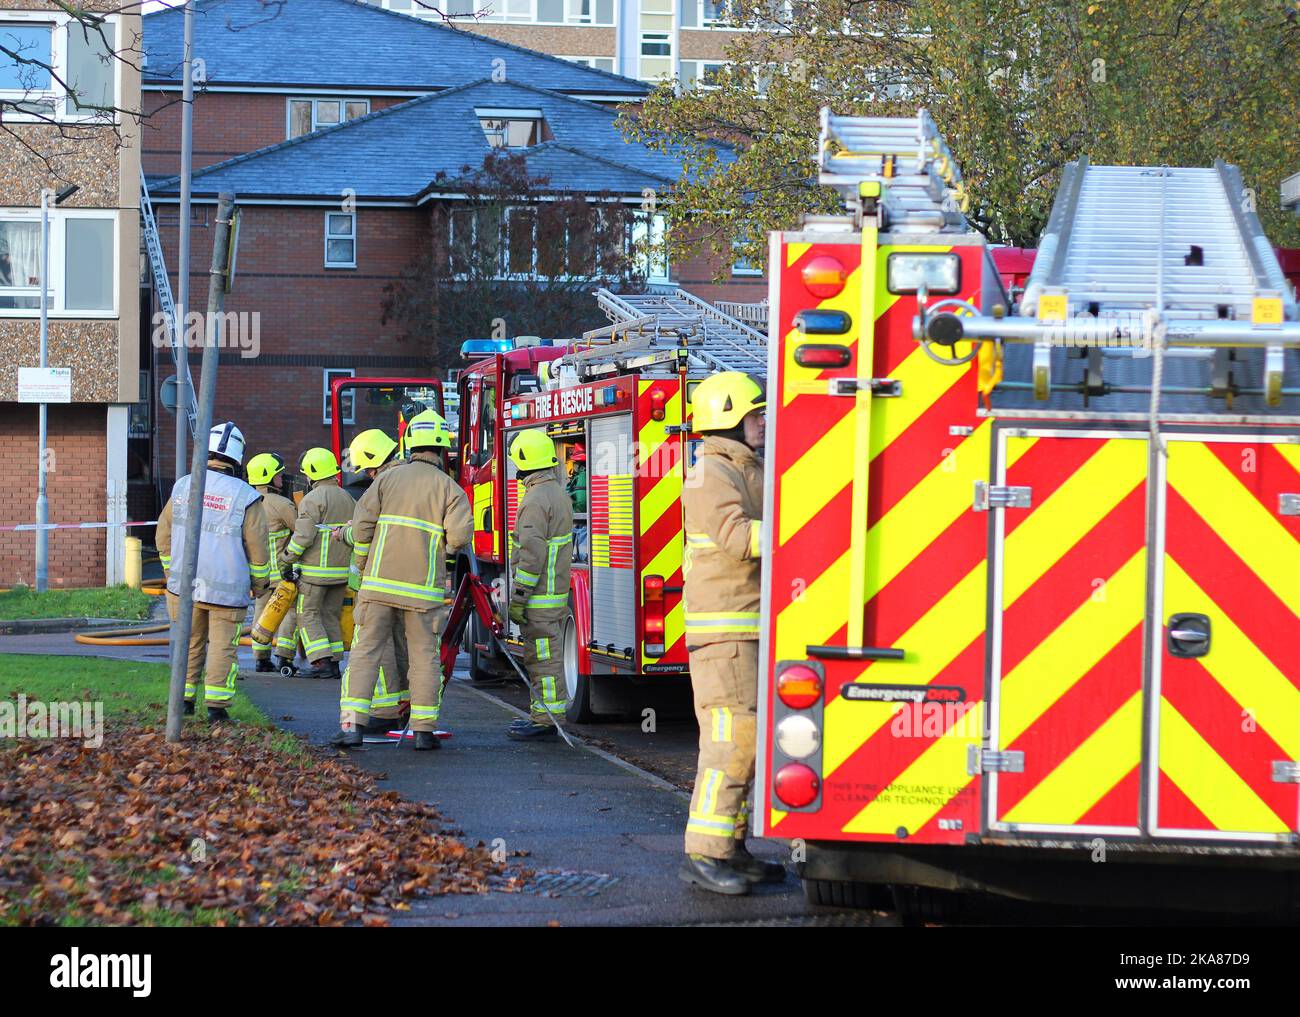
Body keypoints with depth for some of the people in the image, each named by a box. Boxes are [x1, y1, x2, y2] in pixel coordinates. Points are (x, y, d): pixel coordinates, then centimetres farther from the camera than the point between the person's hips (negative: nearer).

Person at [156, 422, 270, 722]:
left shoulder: (183, 487, 1)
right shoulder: (246, 497, -8)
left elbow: (164, 536, 10)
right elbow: (257, 548, -4)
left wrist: (171, 571, 25)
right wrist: (260, 584, 11)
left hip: (185, 585, 3)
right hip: (228, 589, -3)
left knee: (189, 643, 15)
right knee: (223, 646, 3)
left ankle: (184, 700, 18)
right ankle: (217, 707, -2)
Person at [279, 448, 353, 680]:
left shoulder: (313, 499, -12)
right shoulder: (347, 499, 14)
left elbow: (303, 536, -18)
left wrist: (286, 560, -7)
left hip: (315, 571, -7)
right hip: (341, 571, 7)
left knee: (308, 615, -1)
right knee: (330, 616, 13)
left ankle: (322, 663, -11)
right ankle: (334, 664, 8)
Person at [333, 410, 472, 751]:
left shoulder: (388, 478, 4)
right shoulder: (449, 488, 0)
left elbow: (361, 526, -1)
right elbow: (460, 535, -12)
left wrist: (362, 567, 12)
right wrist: (446, 544, 11)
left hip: (380, 584, 1)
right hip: (423, 590, -1)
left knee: (365, 652, 3)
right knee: (425, 658, 7)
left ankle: (351, 724, -7)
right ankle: (424, 730, 6)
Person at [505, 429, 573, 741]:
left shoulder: (536, 500, -19)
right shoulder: (558, 493, 15)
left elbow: (532, 554, -23)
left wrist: (518, 597, -19)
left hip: (538, 596, -10)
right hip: (555, 590, 10)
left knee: (542, 657, -7)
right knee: (540, 656, 16)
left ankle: (544, 720, -5)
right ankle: (541, 714, 22)